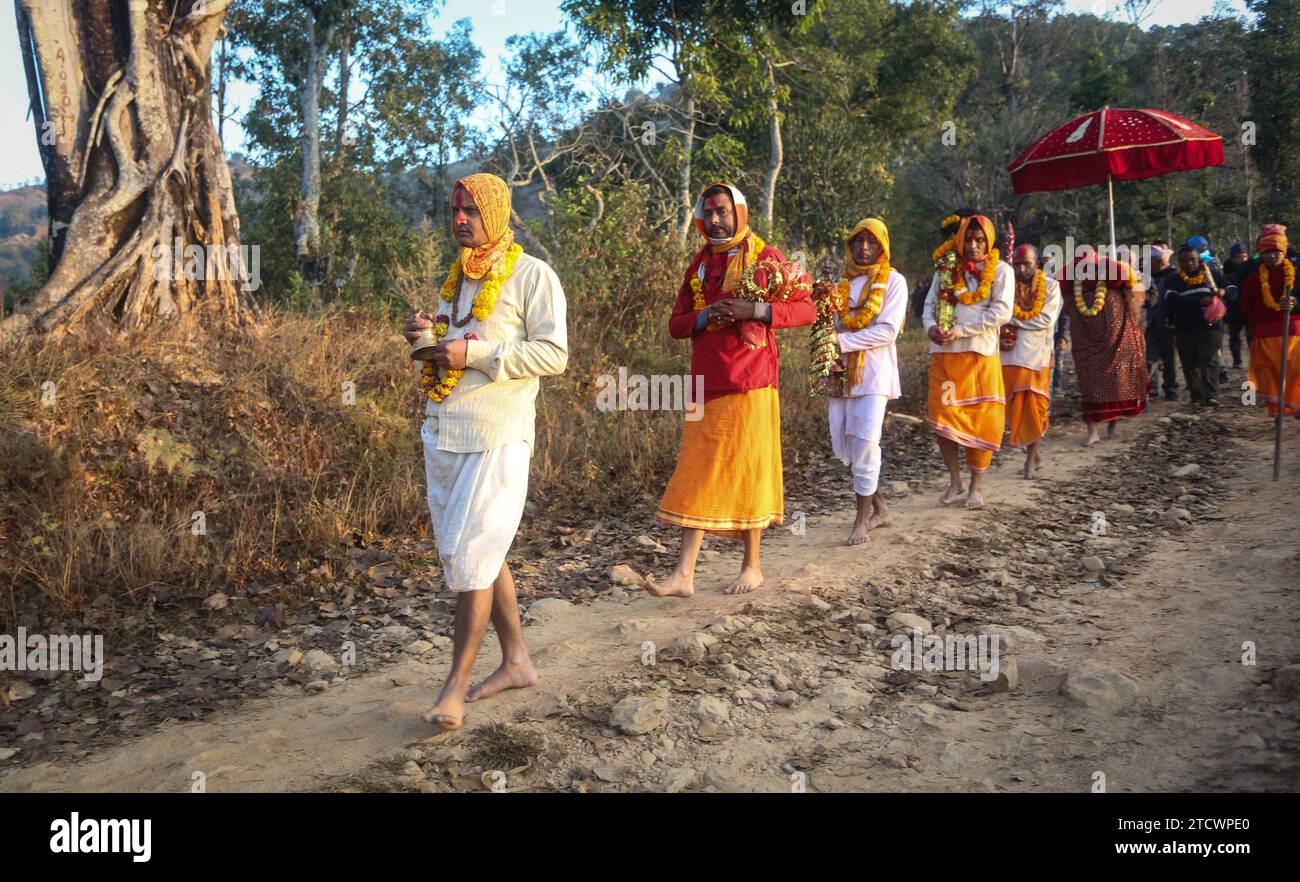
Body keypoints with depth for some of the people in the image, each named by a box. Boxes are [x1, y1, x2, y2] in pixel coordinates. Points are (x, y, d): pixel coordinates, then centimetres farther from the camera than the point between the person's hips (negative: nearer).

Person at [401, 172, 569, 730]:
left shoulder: (532, 275, -5)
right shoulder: (458, 278, 18)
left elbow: (554, 354, -14)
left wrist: (473, 353, -19)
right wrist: (426, 337, 4)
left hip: (496, 436, -8)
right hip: (442, 432, 8)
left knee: (470, 556, -7)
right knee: (482, 553, 12)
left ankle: (457, 684, 2)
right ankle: (516, 661, 24)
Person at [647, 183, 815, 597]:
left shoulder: (765, 256, 1)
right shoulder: (699, 264, 15)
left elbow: (806, 308, -4)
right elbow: (676, 324, 13)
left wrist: (753, 310, -18)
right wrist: (706, 316, -9)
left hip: (750, 384, -5)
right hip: (707, 383, 5)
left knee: (747, 469, 1)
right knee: (698, 474, 1)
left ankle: (752, 566, 16)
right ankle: (683, 574, 1)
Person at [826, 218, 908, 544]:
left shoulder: (893, 281, 0)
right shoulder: (842, 282, 16)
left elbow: (887, 331, -11)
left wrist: (842, 340, -17)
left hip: (873, 372, -5)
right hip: (841, 371, 5)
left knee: (865, 441, -12)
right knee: (844, 444, 4)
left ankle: (863, 517, 0)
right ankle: (880, 507, 19)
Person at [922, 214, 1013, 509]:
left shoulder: (1000, 271, 2)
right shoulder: (946, 269, 12)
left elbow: (1001, 312, -9)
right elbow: (930, 304, 13)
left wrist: (960, 330, -15)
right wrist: (930, 326, -10)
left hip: (980, 355, -2)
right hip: (944, 355, 3)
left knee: (981, 420, 1)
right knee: (941, 418, 0)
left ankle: (977, 484, 15)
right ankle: (955, 479, 16)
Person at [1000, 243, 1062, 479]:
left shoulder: (1050, 286, -1)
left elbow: (1046, 320, -12)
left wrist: (1012, 321, -12)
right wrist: (1001, 337, -16)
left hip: (1038, 355, -2)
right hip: (1010, 356, 2)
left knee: (1036, 408, -2)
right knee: (1014, 406, 4)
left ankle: (1030, 461, 6)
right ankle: (1033, 453, 22)